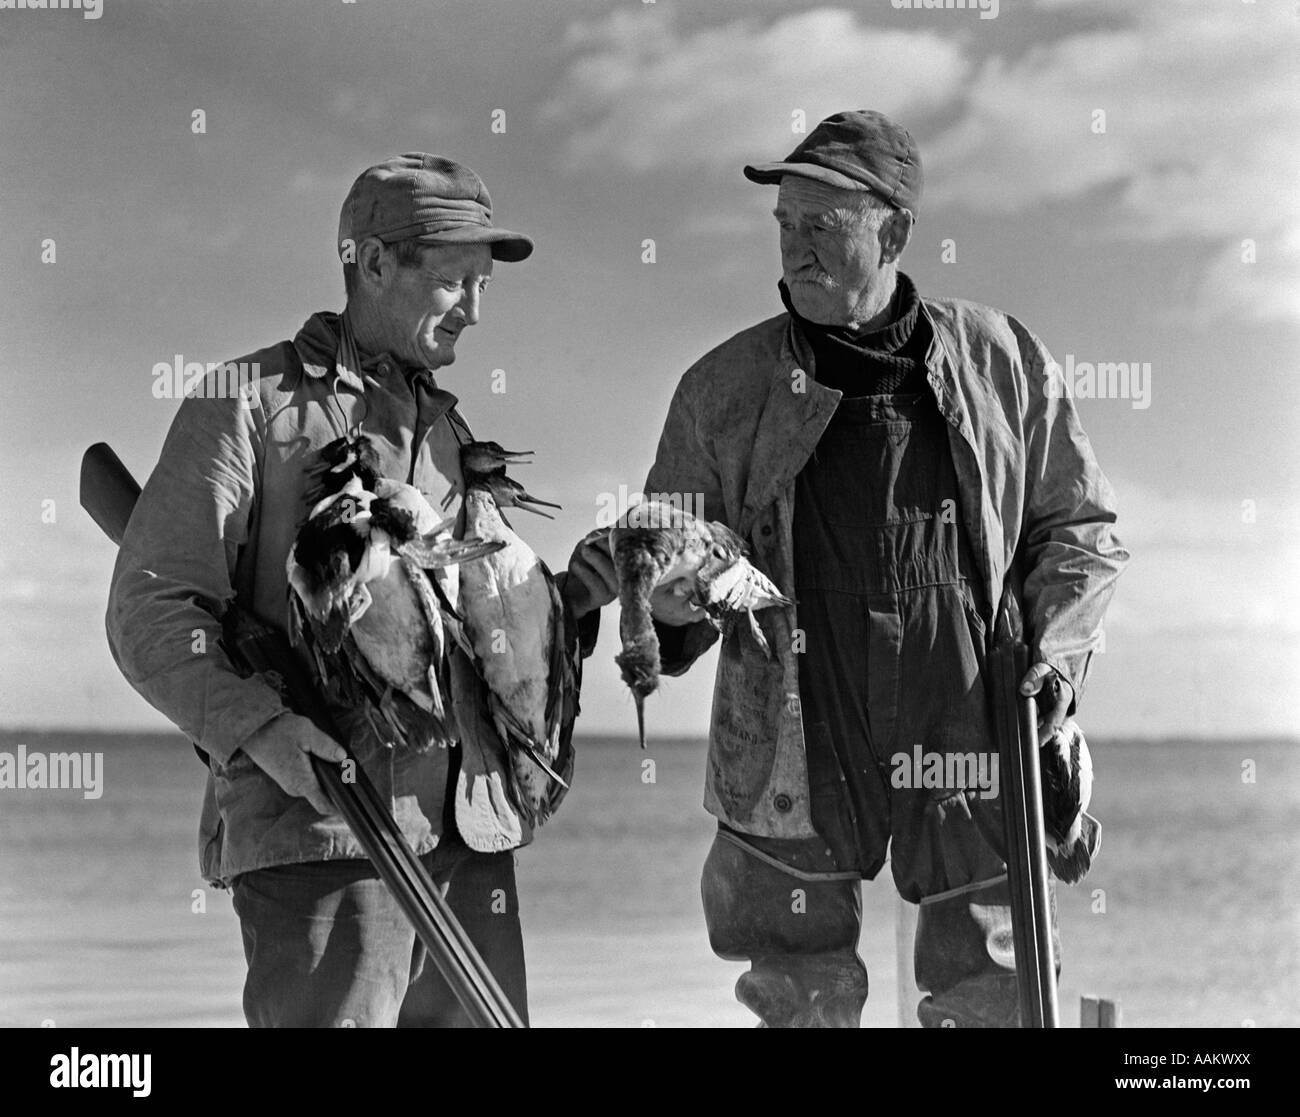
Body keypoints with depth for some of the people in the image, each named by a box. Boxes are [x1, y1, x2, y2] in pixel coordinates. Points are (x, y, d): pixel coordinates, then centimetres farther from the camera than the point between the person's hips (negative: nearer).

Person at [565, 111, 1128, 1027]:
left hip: (971, 742, 0)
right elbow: (680, 577, 8)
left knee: (994, 999, 5)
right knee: (807, 1003, 7)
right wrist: (657, 582, -15)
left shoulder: (1000, 360, 3)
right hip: (793, 757, 0)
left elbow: (1079, 528, 12)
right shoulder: (725, 389, 4)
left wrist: (1057, 651, -3)